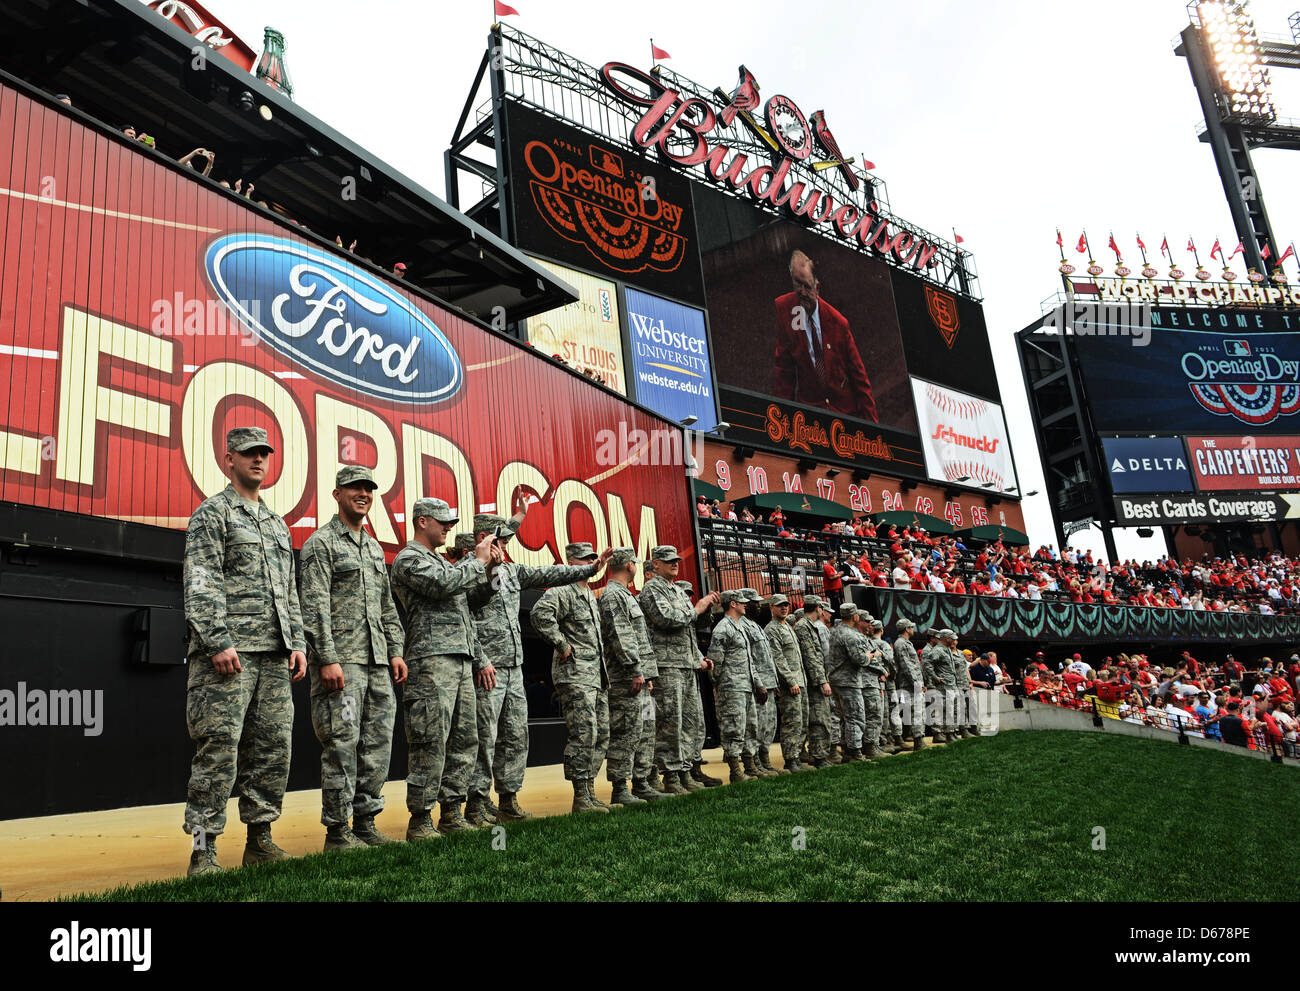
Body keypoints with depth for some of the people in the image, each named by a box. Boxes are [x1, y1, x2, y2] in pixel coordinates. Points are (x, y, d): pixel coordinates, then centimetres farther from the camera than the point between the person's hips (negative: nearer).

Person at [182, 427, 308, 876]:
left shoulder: (277, 524, 22)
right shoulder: (212, 513, 1)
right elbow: (200, 583, -10)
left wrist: (297, 642, 11)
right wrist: (219, 641, -18)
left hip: (275, 655, 7)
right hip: (228, 652, -7)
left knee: (273, 747, 7)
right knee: (219, 750, -7)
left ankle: (260, 839, 17)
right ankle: (204, 849, 1)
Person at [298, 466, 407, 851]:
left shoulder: (375, 548, 20)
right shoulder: (321, 543, -3)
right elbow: (314, 606, -11)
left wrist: (396, 651, 13)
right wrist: (327, 659, -18)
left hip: (378, 661, 8)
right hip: (341, 660, -8)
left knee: (378, 743, 9)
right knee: (342, 745, -5)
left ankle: (365, 820, 19)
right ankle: (337, 830, 4)